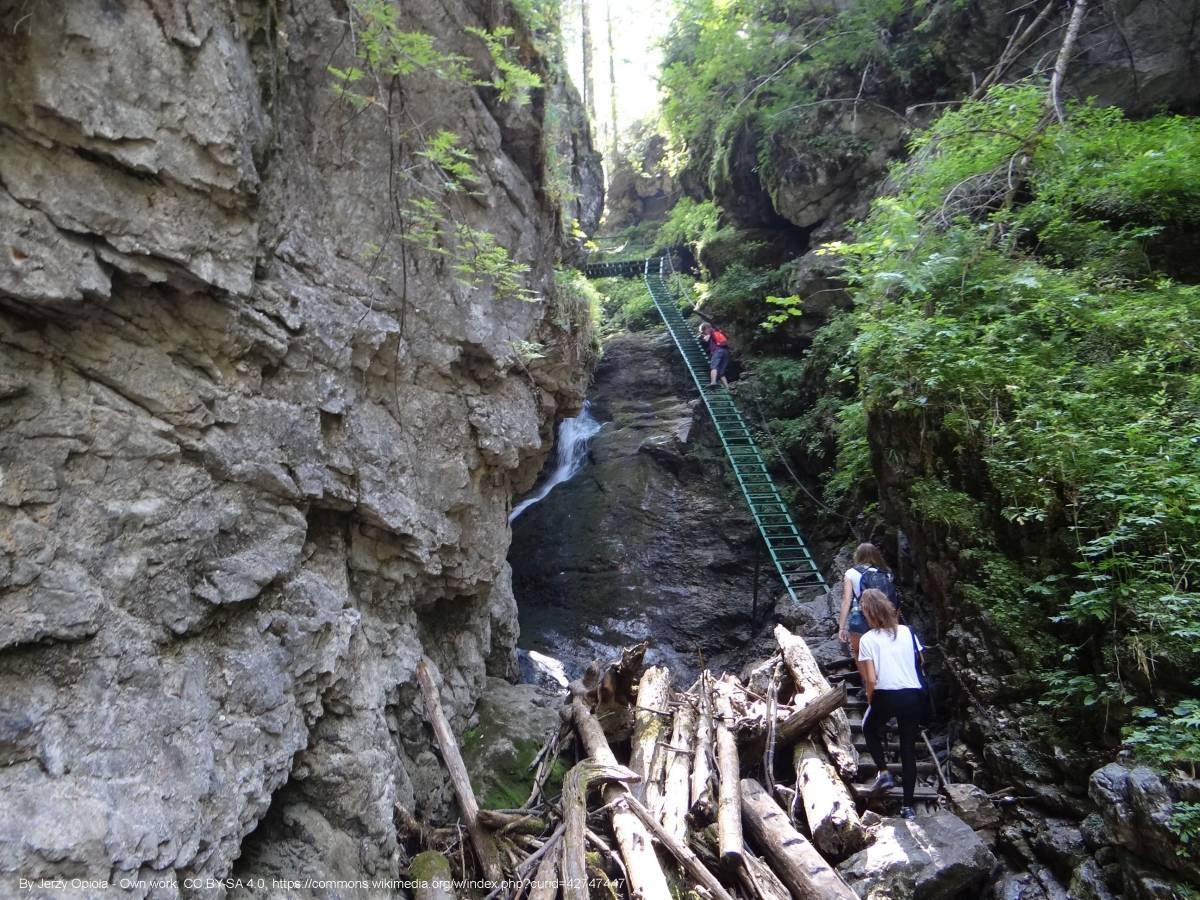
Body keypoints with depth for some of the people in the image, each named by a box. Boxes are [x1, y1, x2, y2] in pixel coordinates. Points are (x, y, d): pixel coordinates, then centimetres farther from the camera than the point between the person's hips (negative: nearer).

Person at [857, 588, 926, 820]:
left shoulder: (867, 640, -7)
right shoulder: (907, 631, 2)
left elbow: (871, 679, -9)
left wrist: (870, 701, 5)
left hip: (886, 696, -3)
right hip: (914, 695, 3)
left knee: (869, 728, 27)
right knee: (909, 749, 13)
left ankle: (883, 772, 12)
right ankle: (908, 806, 15)